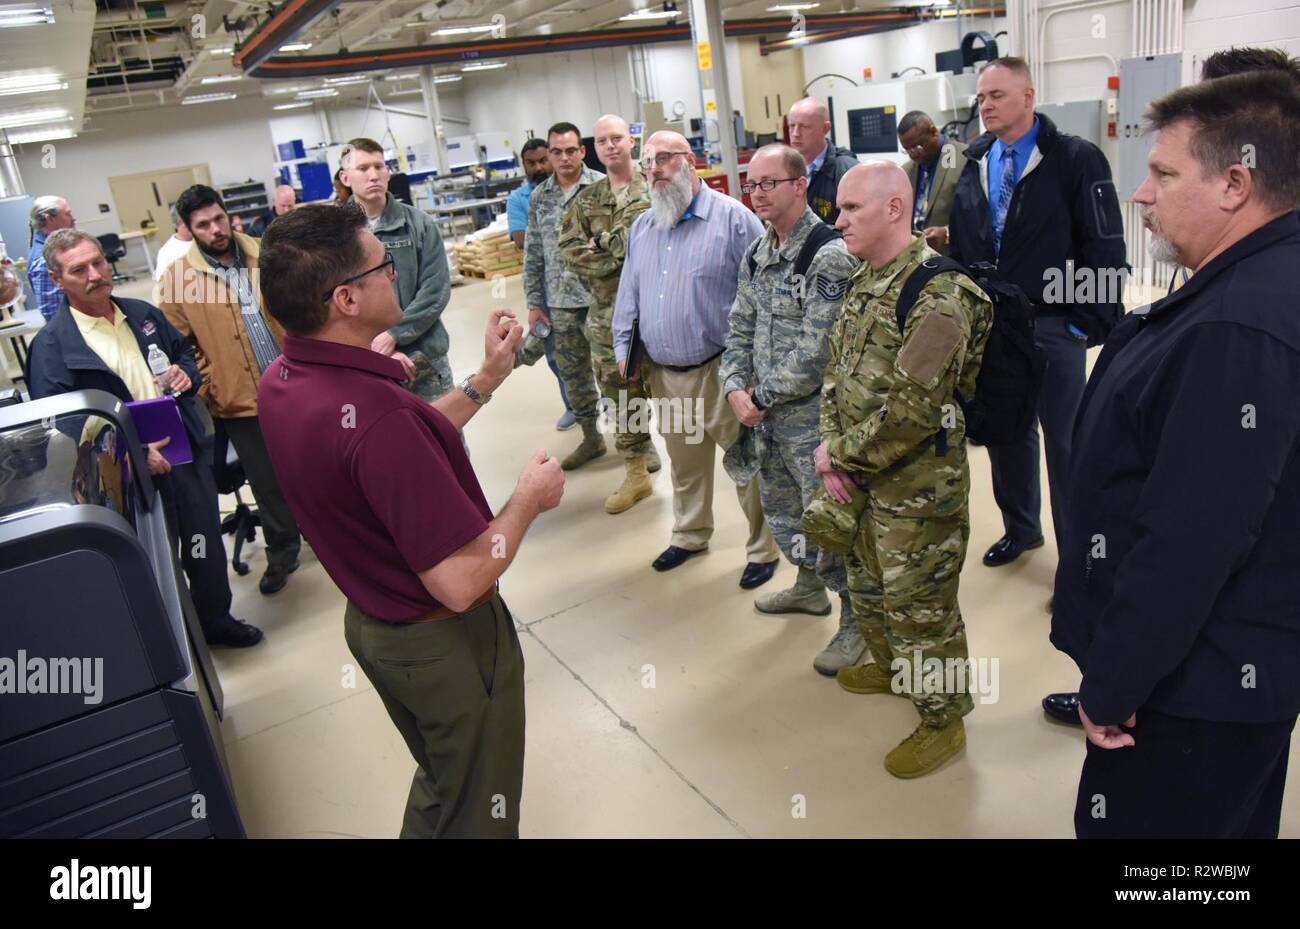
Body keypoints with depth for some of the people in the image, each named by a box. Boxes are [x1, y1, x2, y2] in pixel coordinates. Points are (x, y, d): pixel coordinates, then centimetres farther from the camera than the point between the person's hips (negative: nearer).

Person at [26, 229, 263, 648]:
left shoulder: (144, 314, 8)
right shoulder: (52, 345, -11)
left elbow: (184, 352, 23)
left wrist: (187, 374, -2)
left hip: (188, 453, 6)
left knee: (207, 547, 18)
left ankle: (216, 620, 40)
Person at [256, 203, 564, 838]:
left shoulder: (281, 380, -7)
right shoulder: (377, 416, -37)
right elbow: (460, 583, -33)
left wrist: (486, 379, 5)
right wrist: (529, 500, -17)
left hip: (371, 621, 8)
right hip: (444, 642, -8)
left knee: (440, 785, 32)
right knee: (475, 814, 19)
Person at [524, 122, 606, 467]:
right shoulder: (538, 197, 9)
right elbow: (533, 254, 12)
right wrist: (534, 303, 10)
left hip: (601, 298, -4)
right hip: (560, 304, 4)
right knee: (573, 374, 12)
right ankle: (591, 438, 28)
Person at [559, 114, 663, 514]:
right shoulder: (585, 202, 10)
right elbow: (569, 249, 0)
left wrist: (604, 242, -15)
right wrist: (621, 256, -14)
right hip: (607, 313, 4)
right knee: (620, 394, 9)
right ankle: (636, 472, 22)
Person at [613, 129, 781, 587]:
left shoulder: (732, 217, -8)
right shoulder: (642, 227, 12)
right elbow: (628, 294, 18)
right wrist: (624, 347, 12)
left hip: (722, 371, -5)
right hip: (665, 374, 6)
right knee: (685, 463, 20)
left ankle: (763, 548, 21)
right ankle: (690, 535, 39)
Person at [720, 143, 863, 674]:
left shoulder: (830, 256, -18)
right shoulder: (756, 255, 8)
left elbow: (814, 355, -22)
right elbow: (740, 330, 11)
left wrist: (762, 397, -13)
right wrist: (736, 389, -4)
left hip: (813, 416, -8)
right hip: (766, 414, 8)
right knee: (779, 512, 23)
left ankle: (857, 619, 23)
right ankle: (810, 586, 47)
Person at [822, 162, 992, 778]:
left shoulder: (938, 294, -23)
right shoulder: (865, 279, 6)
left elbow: (911, 412, -27)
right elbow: (838, 369, 10)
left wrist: (842, 454, -16)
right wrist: (832, 451, -3)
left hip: (918, 484, -9)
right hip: (862, 475, 9)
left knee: (919, 605, 5)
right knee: (866, 580, 25)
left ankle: (942, 720, 26)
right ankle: (891, 667, 51)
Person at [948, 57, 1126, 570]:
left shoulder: (1075, 158, -8)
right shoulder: (972, 162, 8)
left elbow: (1105, 248, -10)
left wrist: (1090, 322, -14)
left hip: (1052, 326, -5)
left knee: (1064, 441, 3)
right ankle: (1020, 527, 36)